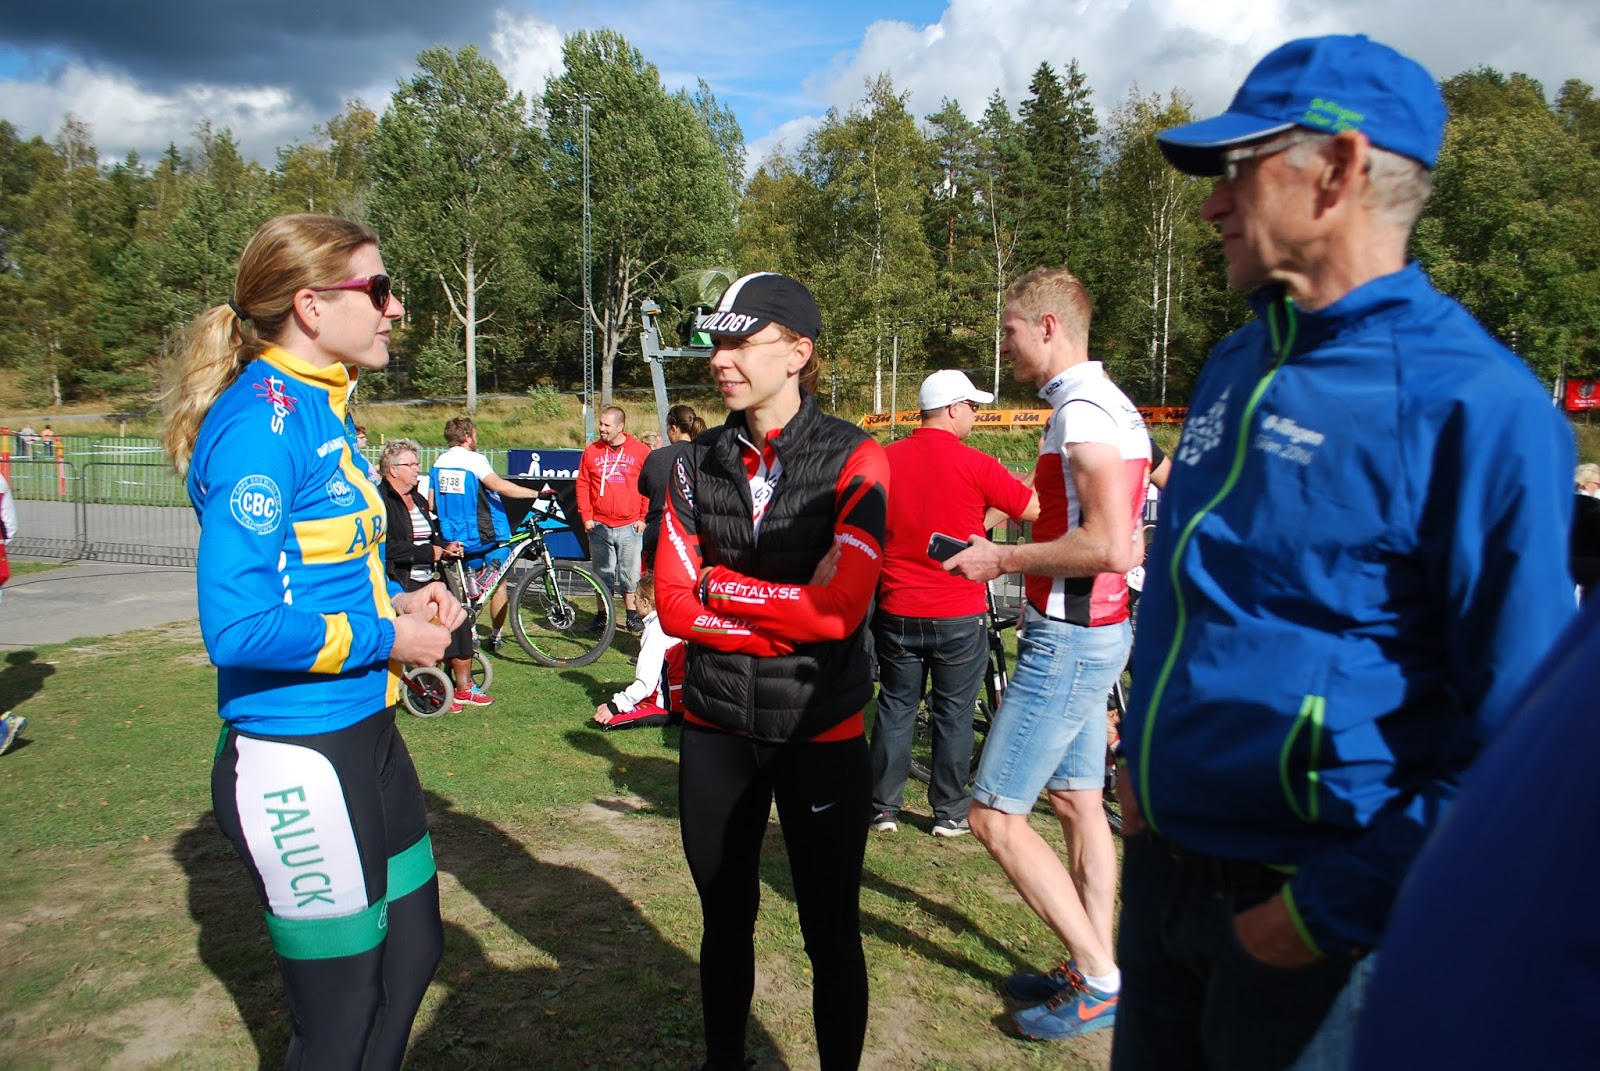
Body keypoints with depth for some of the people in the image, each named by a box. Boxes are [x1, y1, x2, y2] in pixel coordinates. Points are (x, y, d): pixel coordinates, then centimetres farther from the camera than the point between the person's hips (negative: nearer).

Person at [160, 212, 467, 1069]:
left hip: (365, 738, 9)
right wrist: (386, 638, -15)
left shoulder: (316, 409, 9)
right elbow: (238, 626, -26)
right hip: (297, 761, -9)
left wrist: (400, 602, 4)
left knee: (413, 950, 23)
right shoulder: (261, 420, -19)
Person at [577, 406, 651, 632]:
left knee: (630, 573, 3)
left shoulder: (640, 451, 0)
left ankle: (632, 614, 14)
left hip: (630, 526, -2)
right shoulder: (591, 451, 5)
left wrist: (644, 517, -3)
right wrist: (586, 516, 1)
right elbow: (583, 485, 7)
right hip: (599, 526, 2)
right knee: (603, 572, 9)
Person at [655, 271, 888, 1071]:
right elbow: (673, 606, -6)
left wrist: (720, 587, -10)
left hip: (821, 732, -3)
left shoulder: (854, 461, -9)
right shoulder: (697, 464, 2)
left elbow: (837, 607, -20)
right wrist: (786, 619, -15)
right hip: (715, 729, 4)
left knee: (831, 930, 9)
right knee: (724, 918, 19)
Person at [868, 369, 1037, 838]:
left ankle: (884, 807, 20)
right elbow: (1035, 509, -5)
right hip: (959, 615, -3)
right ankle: (949, 812, 19)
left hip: (897, 610, 3)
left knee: (895, 706, 13)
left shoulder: (884, 459, -2)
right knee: (954, 712, 10)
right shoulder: (974, 465, -13)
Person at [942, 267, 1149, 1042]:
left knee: (995, 817, -4)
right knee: (1078, 805, 15)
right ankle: (1095, 969, 26)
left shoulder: (1084, 410, -18)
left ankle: (1097, 980, 6)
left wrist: (1003, 558, -15)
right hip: (1090, 632, 10)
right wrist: (1012, 556, 11)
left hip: (1068, 640, -10)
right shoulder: (1105, 405, 14)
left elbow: (1109, 546, -27)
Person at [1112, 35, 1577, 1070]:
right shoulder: (1237, 362, 4)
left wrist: (1331, 910, -18)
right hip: (1160, 860, 7)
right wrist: (1143, 754, 11)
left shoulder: (1473, 405, -19)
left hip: (1304, 916, -7)